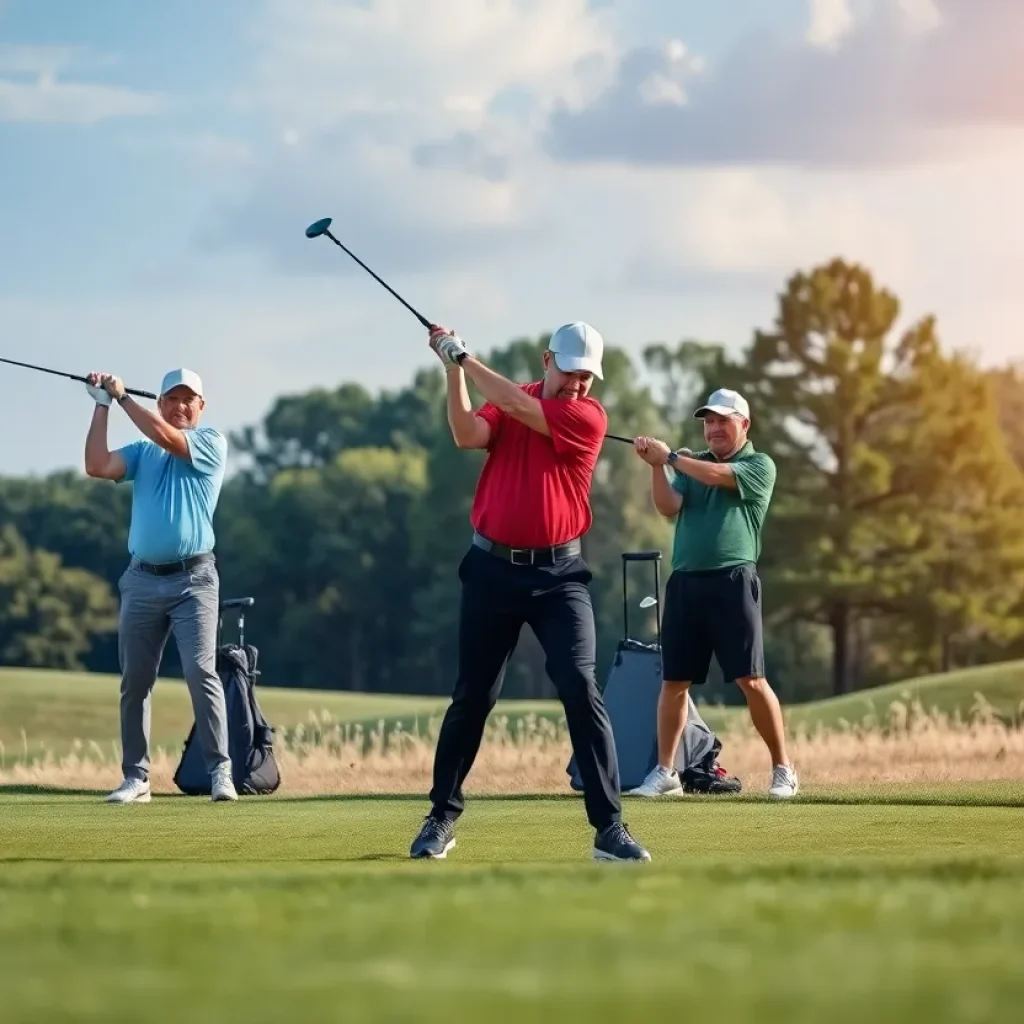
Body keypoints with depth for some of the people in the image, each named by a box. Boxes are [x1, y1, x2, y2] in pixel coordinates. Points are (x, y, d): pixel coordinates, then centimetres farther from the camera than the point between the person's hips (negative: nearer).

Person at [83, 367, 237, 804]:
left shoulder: (211, 444, 3)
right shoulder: (142, 452, 15)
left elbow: (167, 438, -14)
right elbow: (97, 466, -1)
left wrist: (122, 396, -6)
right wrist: (102, 406, -3)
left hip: (193, 578, -4)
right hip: (142, 579, 4)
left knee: (201, 673, -15)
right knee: (134, 681, 3)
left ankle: (220, 771, -13)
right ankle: (136, 777, 7)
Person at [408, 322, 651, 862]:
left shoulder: (588, 416, -6)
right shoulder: (506, 400, 7)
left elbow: (520, 408, -17)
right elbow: (468, 435, -11)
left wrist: (465, 357, -10)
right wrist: (453, 371, -18)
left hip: (558, 572, -3)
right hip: (493, 567, 3)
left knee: (582, 691, -13)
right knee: (472, 697, 8)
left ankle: (609, 828, -11)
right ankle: (442, 817, 22)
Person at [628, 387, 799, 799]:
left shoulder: (759, 466, 4)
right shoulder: (692, 463, 18)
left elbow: (719, 476, -15)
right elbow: (669, 507, 1)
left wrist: (670, 456, -10)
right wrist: (656, 466, -14)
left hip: (732, 581, -5)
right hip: (684, 583, 5)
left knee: (751, 680, -8)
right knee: (674, 682, 4)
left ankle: (783, 770, 1)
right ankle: (664, 772, 12)